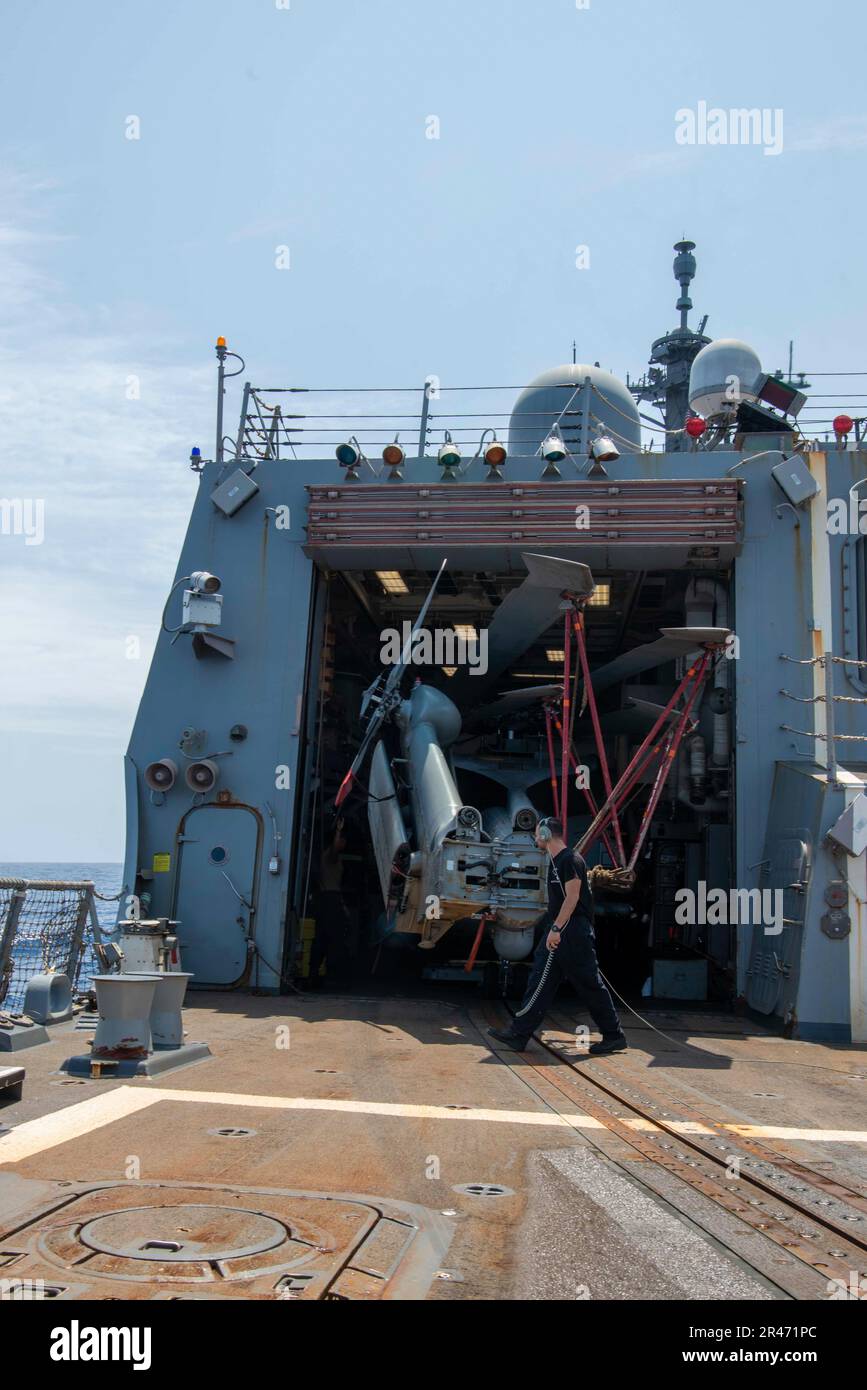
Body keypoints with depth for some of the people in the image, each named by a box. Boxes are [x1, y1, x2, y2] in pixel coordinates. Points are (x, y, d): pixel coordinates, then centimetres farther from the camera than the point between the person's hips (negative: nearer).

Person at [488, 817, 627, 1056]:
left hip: (574, 931, -10)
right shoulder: (555, 861, 17)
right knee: (540, 980, 5)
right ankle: (519, 1034, 5)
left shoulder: (571, 860, -13)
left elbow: (572, 897, -20)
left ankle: (614, 1037, 9)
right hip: (559, 931, 10)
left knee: (590, 984, -2)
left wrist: (556, 928, -23)